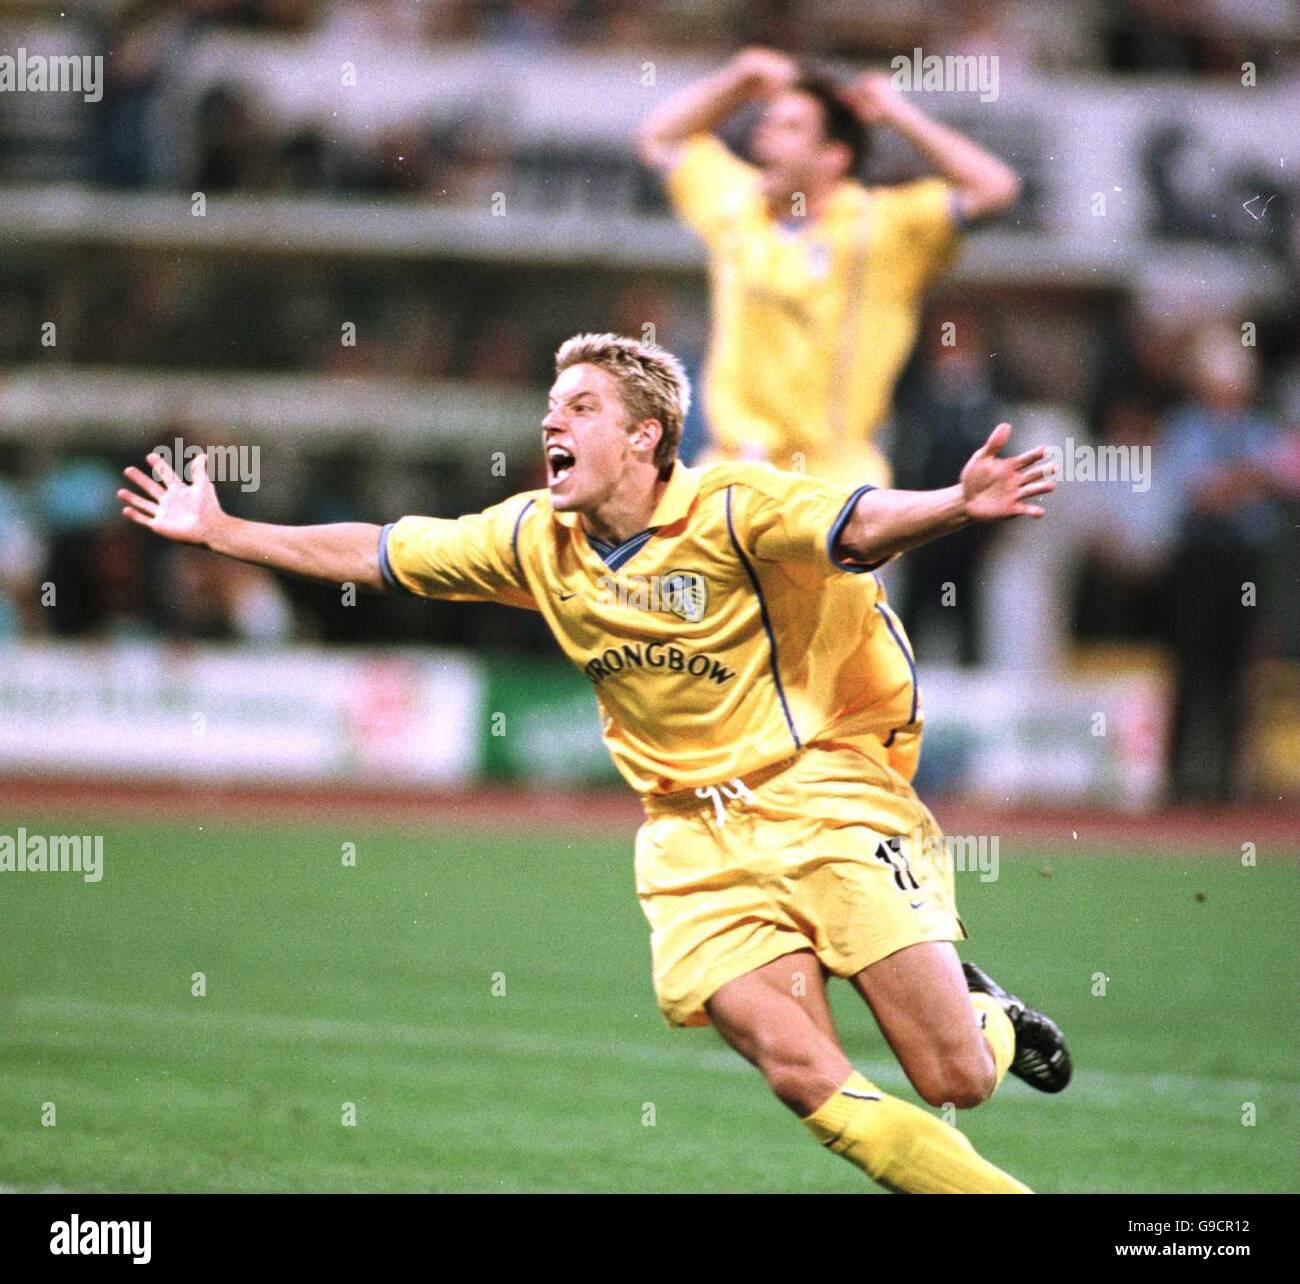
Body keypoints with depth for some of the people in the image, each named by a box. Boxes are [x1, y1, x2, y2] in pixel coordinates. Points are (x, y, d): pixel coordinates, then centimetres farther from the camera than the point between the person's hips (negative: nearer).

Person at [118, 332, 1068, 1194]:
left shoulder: (731, 510, -13)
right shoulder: (534, 539, 5)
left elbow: (861, 526, -29)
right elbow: (376, 556, 15)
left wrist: (958, 507, -49)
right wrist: (215, 531, 17)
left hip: (826, 801, -4)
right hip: (695, 838, 4)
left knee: (956, 1081, -10)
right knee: (808, 1082, -16)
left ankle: (993, 1019, 26)